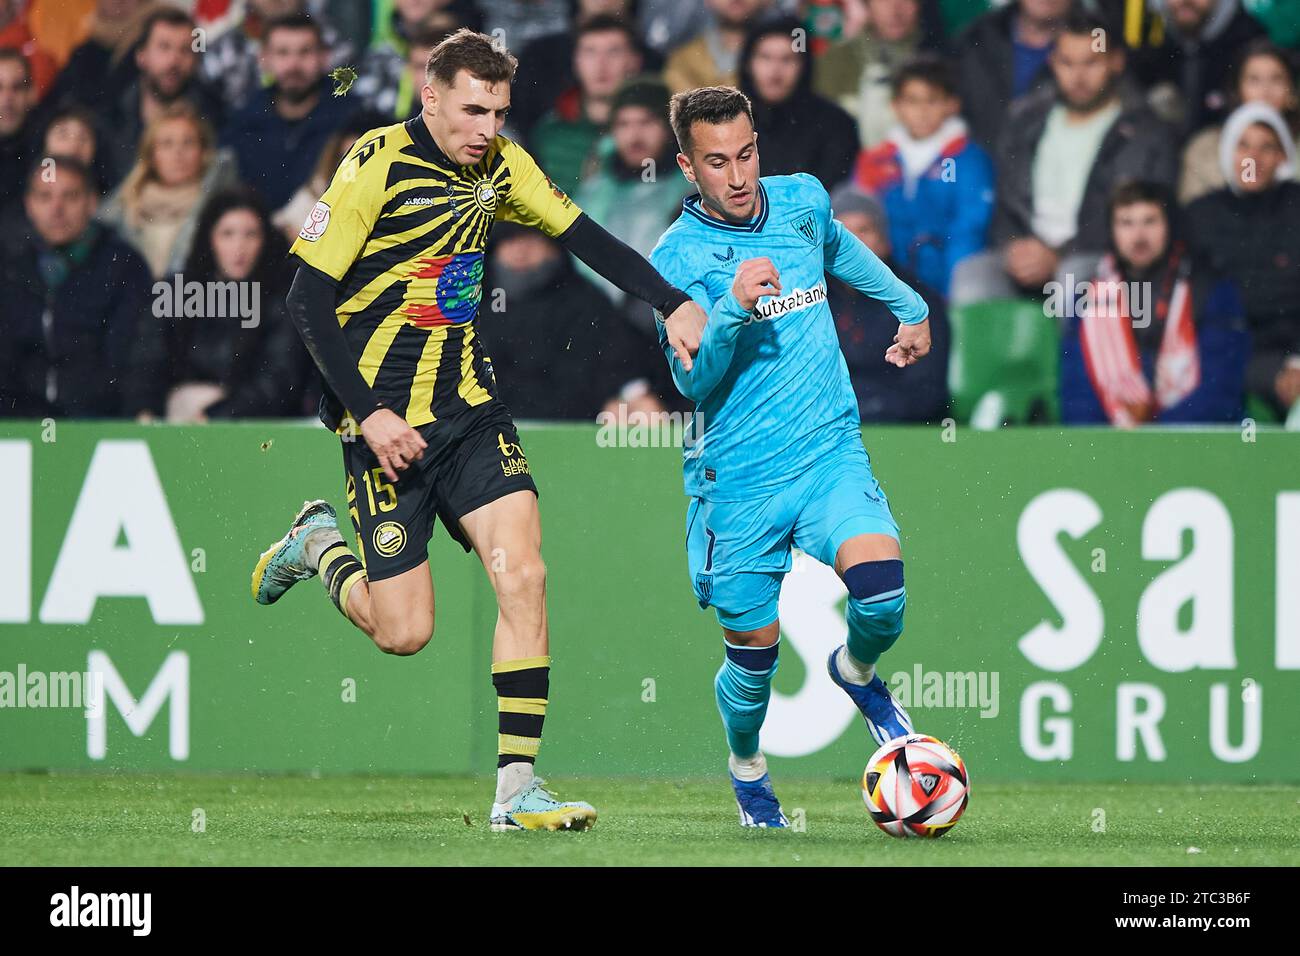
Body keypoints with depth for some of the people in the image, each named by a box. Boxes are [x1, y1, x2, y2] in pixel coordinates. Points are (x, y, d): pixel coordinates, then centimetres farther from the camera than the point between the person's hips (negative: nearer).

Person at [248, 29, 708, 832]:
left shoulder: (502, 165, 3)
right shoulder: (377, 165, -15)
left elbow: (583, 236, 13)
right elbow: (308, 298, -14)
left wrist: (674, 304, 0)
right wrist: (367, 415, -19)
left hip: (471, 404, 5)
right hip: (386, 417, -5)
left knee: (524, 574, -14)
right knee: (404, 633, -5)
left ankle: (517, 788, -10)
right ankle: (319, 546, 28)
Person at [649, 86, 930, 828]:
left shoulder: (803, 201, 3)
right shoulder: (677, 257, -9)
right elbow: (691, 380, -17)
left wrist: (910, 306, 40)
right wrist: (734, 308, -33)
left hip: (829, 452, 2)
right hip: (738, 480, -2)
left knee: (880, 585, -23)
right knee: (754, 648, 3)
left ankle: (857, 670, 12)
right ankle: (747, 765, 35)